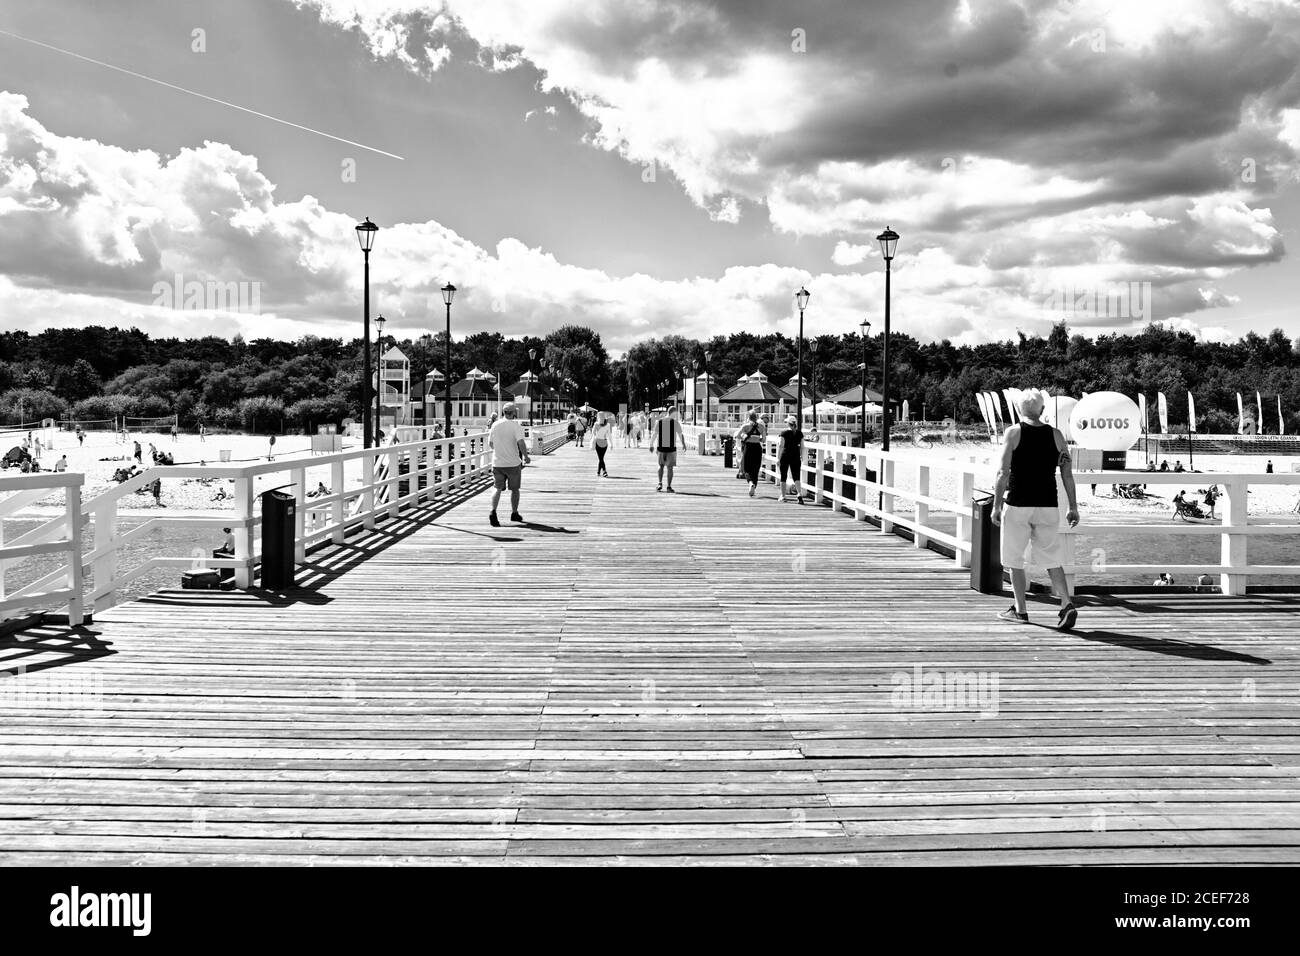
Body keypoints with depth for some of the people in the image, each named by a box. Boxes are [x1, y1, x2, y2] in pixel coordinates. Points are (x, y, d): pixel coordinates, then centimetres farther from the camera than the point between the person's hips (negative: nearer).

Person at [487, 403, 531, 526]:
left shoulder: (495, 425, 2)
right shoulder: (516, 426, -11)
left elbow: (490, 444, 10)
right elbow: (521, 443, -23)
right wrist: (526, 457, -10)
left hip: (497, 463, 3)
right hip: (513, 463, -3)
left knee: (497, 488, 5)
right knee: (514, 489, 14)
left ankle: (493, 511, -17)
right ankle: (514, 513, 25)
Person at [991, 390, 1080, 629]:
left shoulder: (1013, 433, -3)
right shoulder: (1056, 435, 6)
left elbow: (1003, 473, -9)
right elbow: (1067, 474, 4)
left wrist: (996, 505, -6)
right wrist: (1073, 507, 9)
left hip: (1018, 504, -3)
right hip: (1048, 506, 3)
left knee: (1015, 559, 9)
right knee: (1052, 560, 10)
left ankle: (1020, 610, 14)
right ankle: (1067, 604, -6)